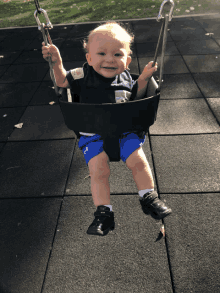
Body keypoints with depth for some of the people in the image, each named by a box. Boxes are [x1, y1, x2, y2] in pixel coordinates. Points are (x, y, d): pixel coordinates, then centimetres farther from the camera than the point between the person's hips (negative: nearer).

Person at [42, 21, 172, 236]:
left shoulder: (125, 78, 6)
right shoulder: (83, 75, 0)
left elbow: (136, 98, 18)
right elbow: (62, 82, 11)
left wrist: (143, 79, 5)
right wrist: (57, 62, -3)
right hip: (93, 134, -1)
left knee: (138, 162, -8)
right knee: (98, 170, -15)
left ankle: (149, 198, 14)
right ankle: (103, 212, -2)